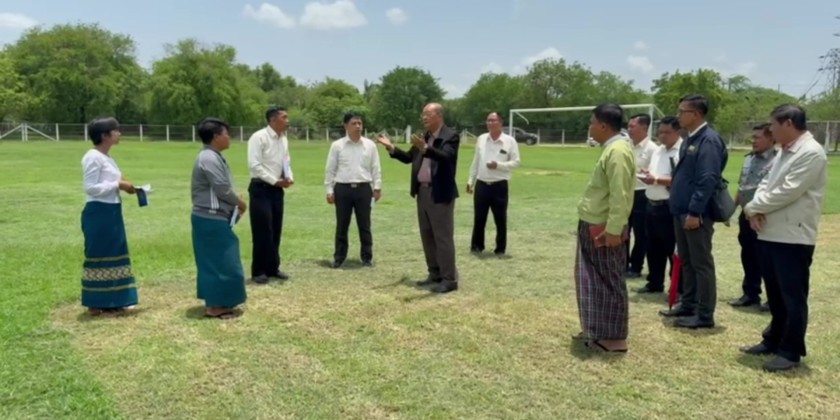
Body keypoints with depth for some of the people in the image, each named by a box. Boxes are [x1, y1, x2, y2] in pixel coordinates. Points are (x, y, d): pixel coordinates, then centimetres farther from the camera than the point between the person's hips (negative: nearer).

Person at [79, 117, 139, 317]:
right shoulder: (93, 157, -13)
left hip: (112, 212, 10)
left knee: (112, 256, 13)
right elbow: (91, 188, -18)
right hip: (98, 213, -10)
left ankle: (112, 302, 21)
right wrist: (118, 185, -16)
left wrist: (122, 186, 2)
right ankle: (96, 305, 9)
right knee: (99, 257, -1)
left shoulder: (107, 158, 14)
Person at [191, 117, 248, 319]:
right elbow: (223, 189, -21)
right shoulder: (209, 159, -19)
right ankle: (214, 306, 4)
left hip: (214, 218, 10)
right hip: (211, 220, -10)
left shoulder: (213, 157, 14)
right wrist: (240, 203, -5)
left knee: (217, 261, 15)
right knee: (219, 261, -4)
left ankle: (215, 302, 24)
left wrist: (235, 202, 5)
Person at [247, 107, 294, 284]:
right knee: (262, 231, -3)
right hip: (261, 189, -7)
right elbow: (254, 165, -18)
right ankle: (258, 271, 9)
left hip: (277, 189, 7)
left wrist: (289, 177, -4)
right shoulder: (259, 137, -13)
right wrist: (275, 181, -18)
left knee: (275, 231, 12)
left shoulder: (283, 139, 10)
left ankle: (273, 268, 24)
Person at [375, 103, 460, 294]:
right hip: (422, 192, 8)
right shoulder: (424, 137, 14)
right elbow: (408, 158, 15)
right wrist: (391, 148, 2)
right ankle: (435, 274, 24)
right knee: (427, 236, 13)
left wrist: (425, 149, -40)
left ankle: (449, 279, 3)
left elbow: (445, 156, -26)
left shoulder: (451, 136, -10)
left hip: (440, 193, -8)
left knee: (443, 237, -4)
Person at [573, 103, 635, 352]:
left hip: (605, 229, -10)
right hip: (594, 226, 10)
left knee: (609, 282, -1)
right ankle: (597, 331, 28)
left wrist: (613, 230, -25)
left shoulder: (618, 151, -19)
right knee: (595, 281, 16)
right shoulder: (612, 148, 13)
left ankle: (614, 339, 8)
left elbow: (620, 195, -24)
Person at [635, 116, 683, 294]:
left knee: (673, 250, 0)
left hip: (670, 207, -9)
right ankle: (655, 283, 29)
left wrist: (656, 180, -25)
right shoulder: (658, 150, 16)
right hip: (652, 205, 9)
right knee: (653, 247, 16)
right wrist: (647, 173, 2)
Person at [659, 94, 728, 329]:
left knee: (701, 263, -1)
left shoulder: (709, 140, -16)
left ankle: (705, 316, 8)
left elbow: (708, 180, -22)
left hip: (697, 213, -10)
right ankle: (688, 305, 29)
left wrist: (694, 212, -23)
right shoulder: (690, 139, 14)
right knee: (686, 262, 17)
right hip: (682, 211, 10)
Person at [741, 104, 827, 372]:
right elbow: (767, 184, 15)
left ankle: (791, 352, 12)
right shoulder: (784, 151, 16)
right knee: (775, 294, 18)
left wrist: (752, 207, -9)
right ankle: (773, 341, 31)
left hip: (793, 237, -9)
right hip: (771, 234, 9)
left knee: (793, 297, 2)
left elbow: (787, 192, -22)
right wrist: (757, 211, -5)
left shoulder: (811, 153, -15)